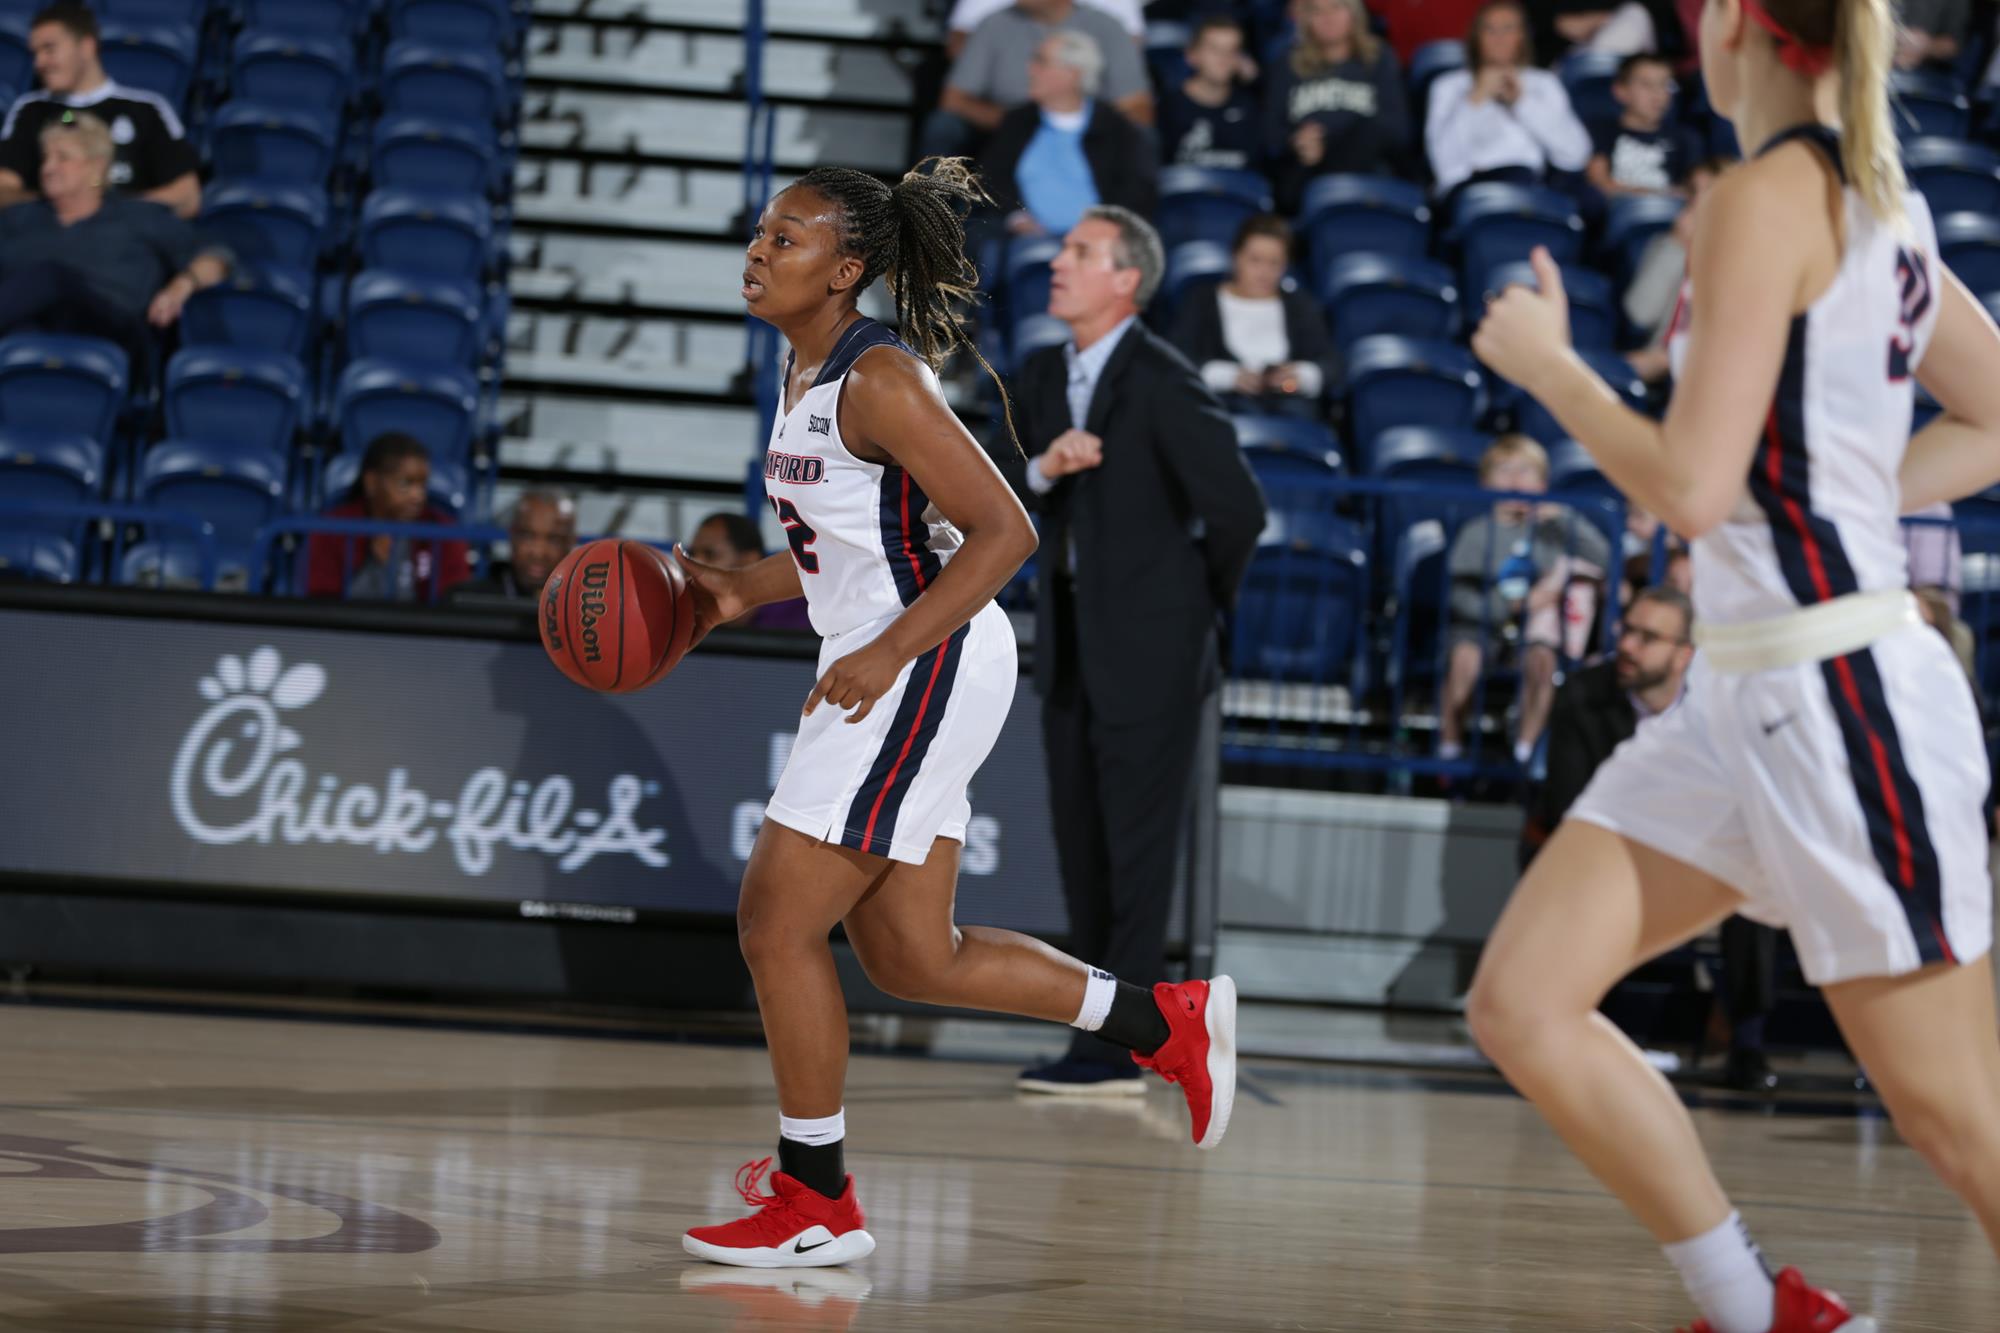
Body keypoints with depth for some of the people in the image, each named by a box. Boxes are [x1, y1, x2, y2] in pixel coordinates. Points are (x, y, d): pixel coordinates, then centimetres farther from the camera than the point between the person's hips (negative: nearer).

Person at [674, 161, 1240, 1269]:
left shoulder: (878, 380, -18)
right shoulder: (805, 370, 12)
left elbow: (1004, 531, -22)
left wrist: (887, 652, -27)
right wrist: (741, 591, 10)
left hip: (928, 669, -10)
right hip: (882, 672, 10)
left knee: (777, 924, -5)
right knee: (907, 955, 14)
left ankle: (817, 1203, 6)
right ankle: (1168, 1022, 25)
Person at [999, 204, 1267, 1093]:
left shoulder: (1162, 382, -13)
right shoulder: (1042, 378, 10)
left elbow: (1238, 506, -15)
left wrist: (1200, 601, -1)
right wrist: (1041, 469, -12)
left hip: (1147, 650, -8)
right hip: (1071, 644, 8)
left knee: (1136, 852, -5)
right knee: (1081, 850, 11)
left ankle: (1118, 1049, -3)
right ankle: (1096, 1030, 18)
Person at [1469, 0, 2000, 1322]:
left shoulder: (1770, 194, -15)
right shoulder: (1878, 199, 11)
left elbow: (1692, 488, -18)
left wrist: (1546, 364, -4)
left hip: (1838, 694, -9)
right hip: (1744, 694, 9)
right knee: (1523, 1006, 6)